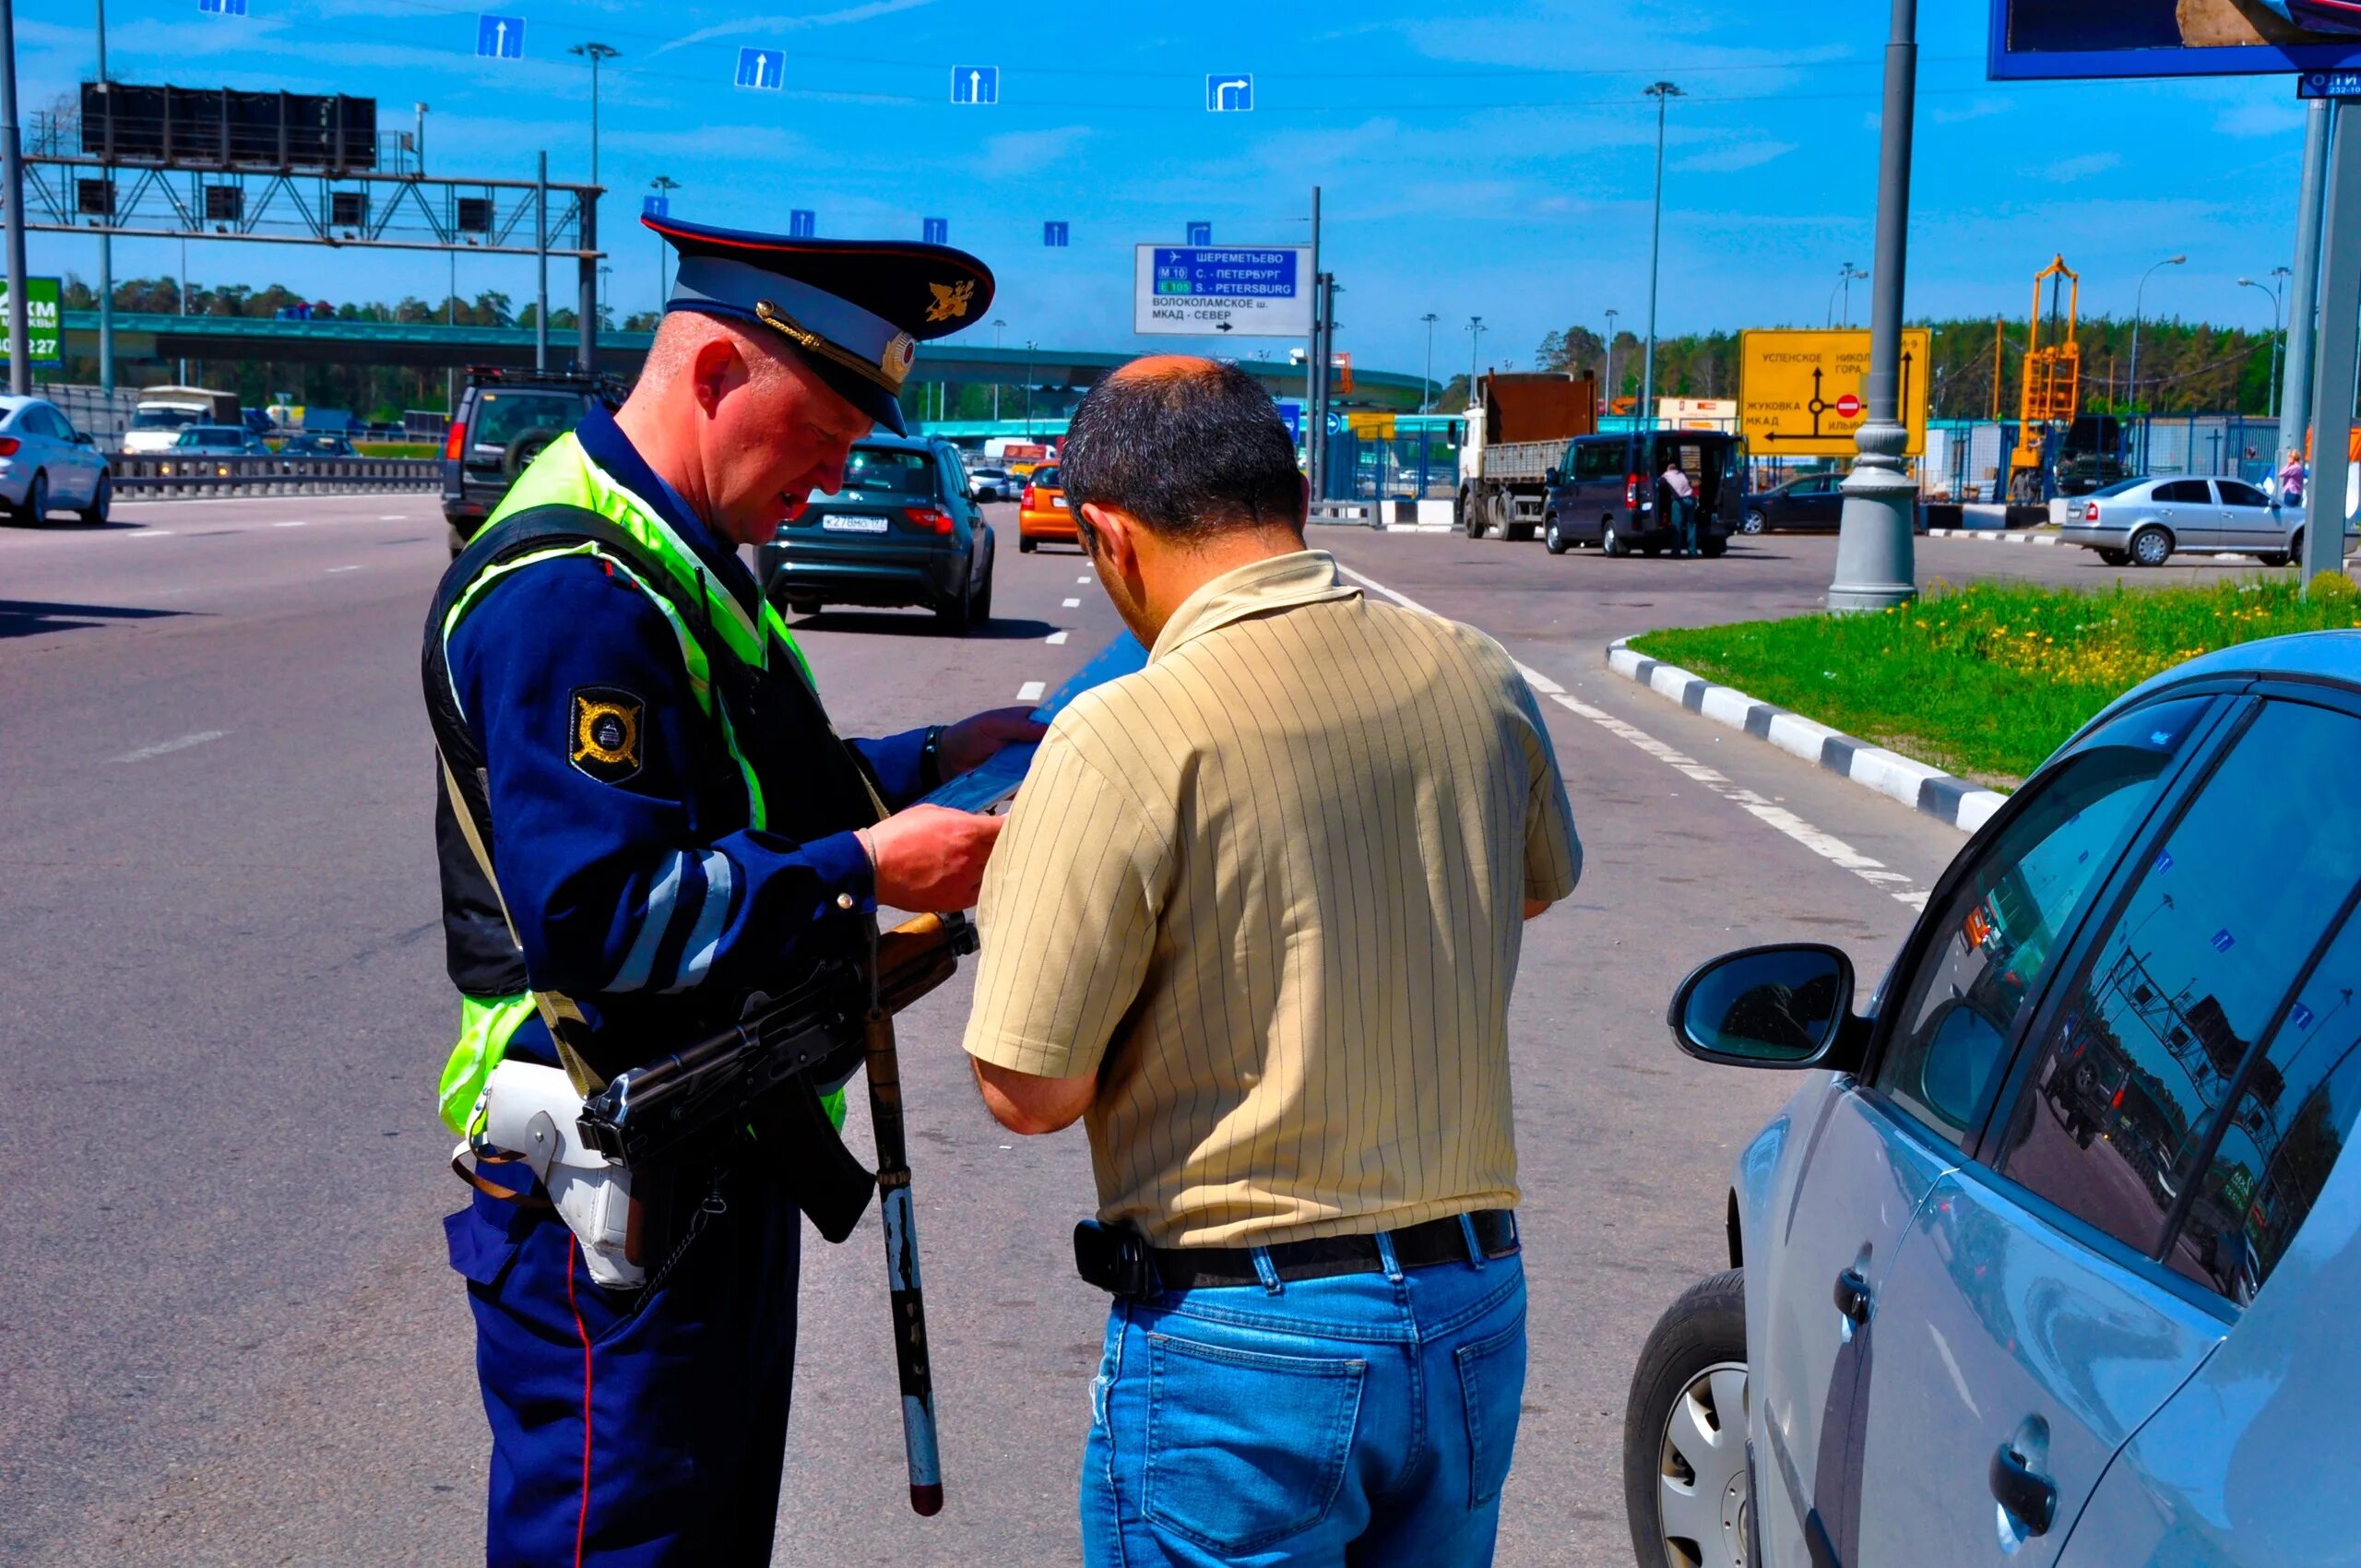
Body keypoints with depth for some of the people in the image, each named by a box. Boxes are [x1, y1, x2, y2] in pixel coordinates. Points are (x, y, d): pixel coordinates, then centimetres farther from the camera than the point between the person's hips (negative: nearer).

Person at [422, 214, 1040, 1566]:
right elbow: (600, 914, -30)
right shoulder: (570, 592, -23)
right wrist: (866, 871, -24)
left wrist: (934, 763, 8)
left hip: (724, 1163, 11)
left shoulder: (685, 557, 12)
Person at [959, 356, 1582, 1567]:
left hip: (1238, 1334, -5)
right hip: (1475, 1311, 6)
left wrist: (1005, 887, 1)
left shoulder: (1120, 740, -20)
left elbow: (1030, 1091, -16)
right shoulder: (1480, 683, -1)